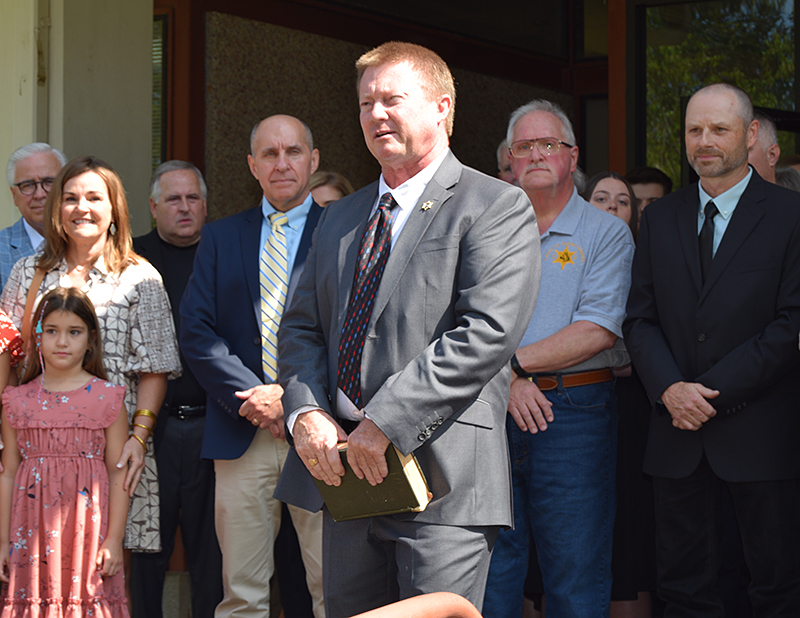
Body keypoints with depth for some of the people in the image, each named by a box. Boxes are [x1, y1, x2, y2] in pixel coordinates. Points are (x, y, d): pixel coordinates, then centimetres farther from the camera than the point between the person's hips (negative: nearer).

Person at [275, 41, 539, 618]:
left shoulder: (498, 208, -4)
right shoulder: (341, 216, 20)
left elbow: (486, 334, -16)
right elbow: (301, 326, 18)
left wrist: (384, 423, -18)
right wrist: (307, 412, -3)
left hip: (443, 482, -6)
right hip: (344, 471, 7)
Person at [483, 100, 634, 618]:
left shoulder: (605, 233, 2)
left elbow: (598, 331, -10)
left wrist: (510, 361, -11)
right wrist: (505, 381, -12)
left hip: (575, 414, -3)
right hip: (493, 415, 4)